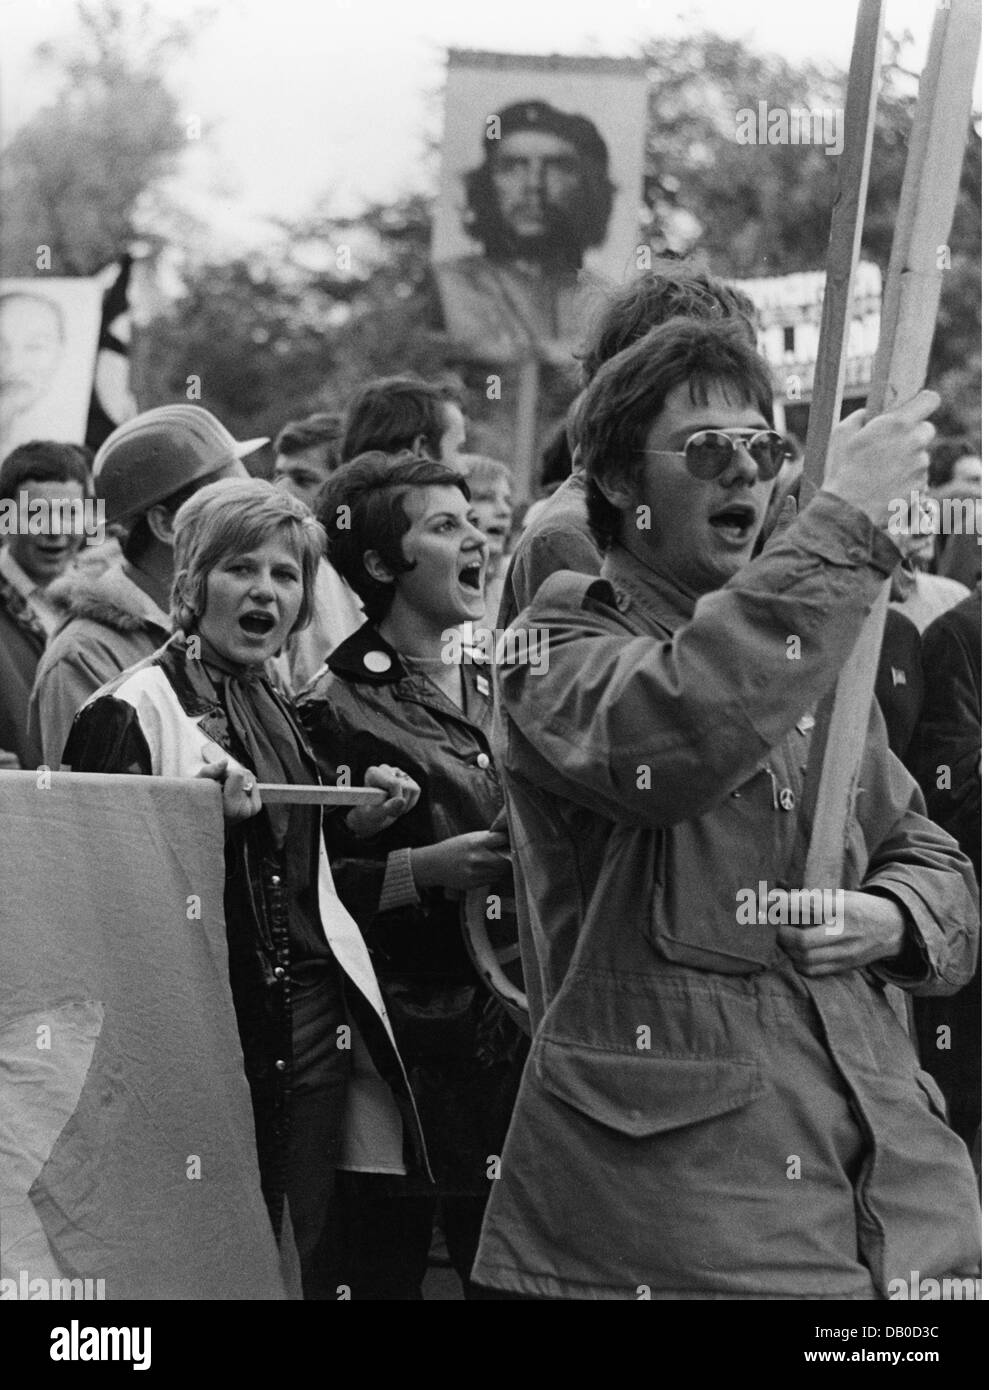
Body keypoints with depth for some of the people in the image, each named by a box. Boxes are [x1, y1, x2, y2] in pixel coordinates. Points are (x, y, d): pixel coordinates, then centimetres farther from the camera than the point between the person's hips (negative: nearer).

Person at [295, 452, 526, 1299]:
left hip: (506, 1031, 6)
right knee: (385, 1267, -1)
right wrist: (426, 870, -21)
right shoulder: (336, 709, -7)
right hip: (399, 1042, -6)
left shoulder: (492, 690, 14)